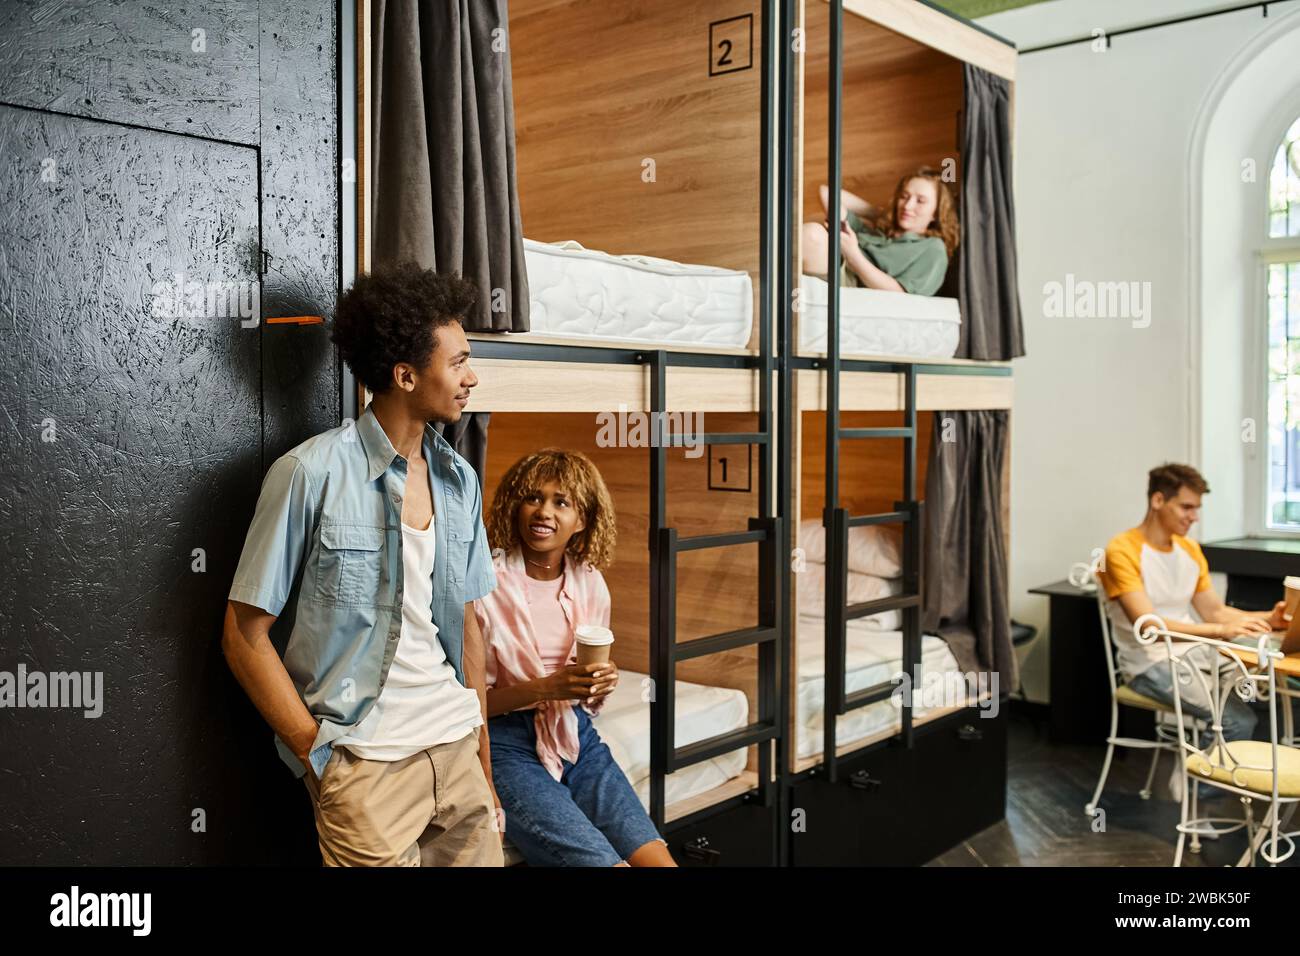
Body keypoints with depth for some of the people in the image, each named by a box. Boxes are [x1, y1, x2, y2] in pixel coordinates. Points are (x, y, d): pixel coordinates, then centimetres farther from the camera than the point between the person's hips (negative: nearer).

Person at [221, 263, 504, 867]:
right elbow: (245, 636, -8)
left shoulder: (459, 478, 6)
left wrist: (483, 761, 11)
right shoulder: (313, 474, -12)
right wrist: (319, 755, -9)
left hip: (456, 749, 6)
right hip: (368, 765, -5)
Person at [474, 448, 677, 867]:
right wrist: (545, 688, -21)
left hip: (576, 738, 5)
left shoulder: (590, 584, 5)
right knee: (605, 861, -20)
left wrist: (601, 685, -7)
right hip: (507, 745, -5)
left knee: (657, 859, -13)